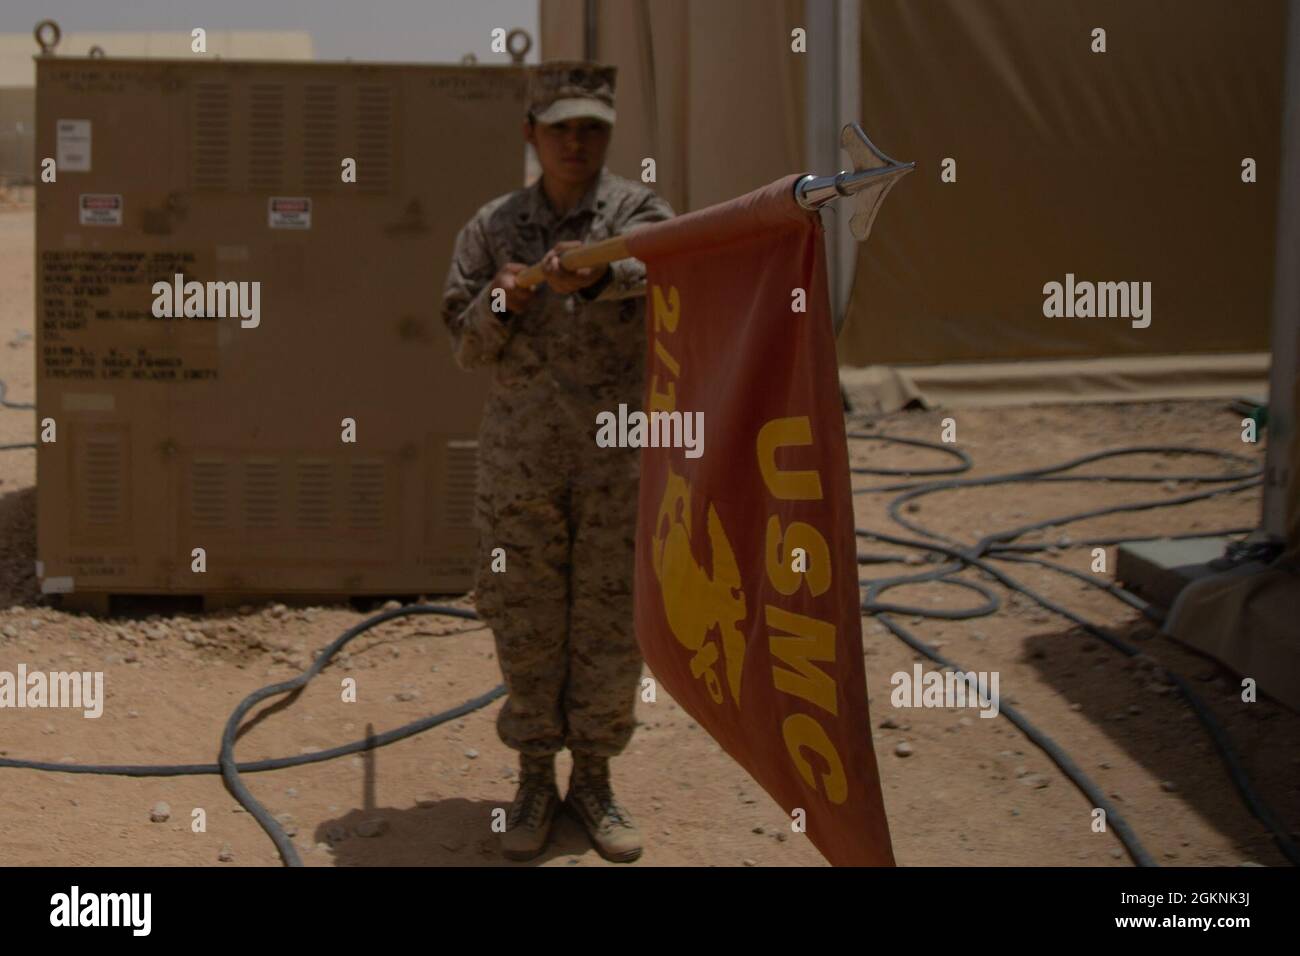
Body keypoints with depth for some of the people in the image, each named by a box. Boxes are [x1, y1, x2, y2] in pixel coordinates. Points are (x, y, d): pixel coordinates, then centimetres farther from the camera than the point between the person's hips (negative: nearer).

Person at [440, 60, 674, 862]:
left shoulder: (637, 211, -1)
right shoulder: (493, 226, 5)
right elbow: (468, 347, 3)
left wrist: (598, 275, -46)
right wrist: (499, 301, -19)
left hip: (620, 457, -1)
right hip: (521, 456, 1)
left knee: (610, 625, 6)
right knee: (526, 624, 7)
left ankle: (594, 780, 20)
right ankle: (536, 780, 20)